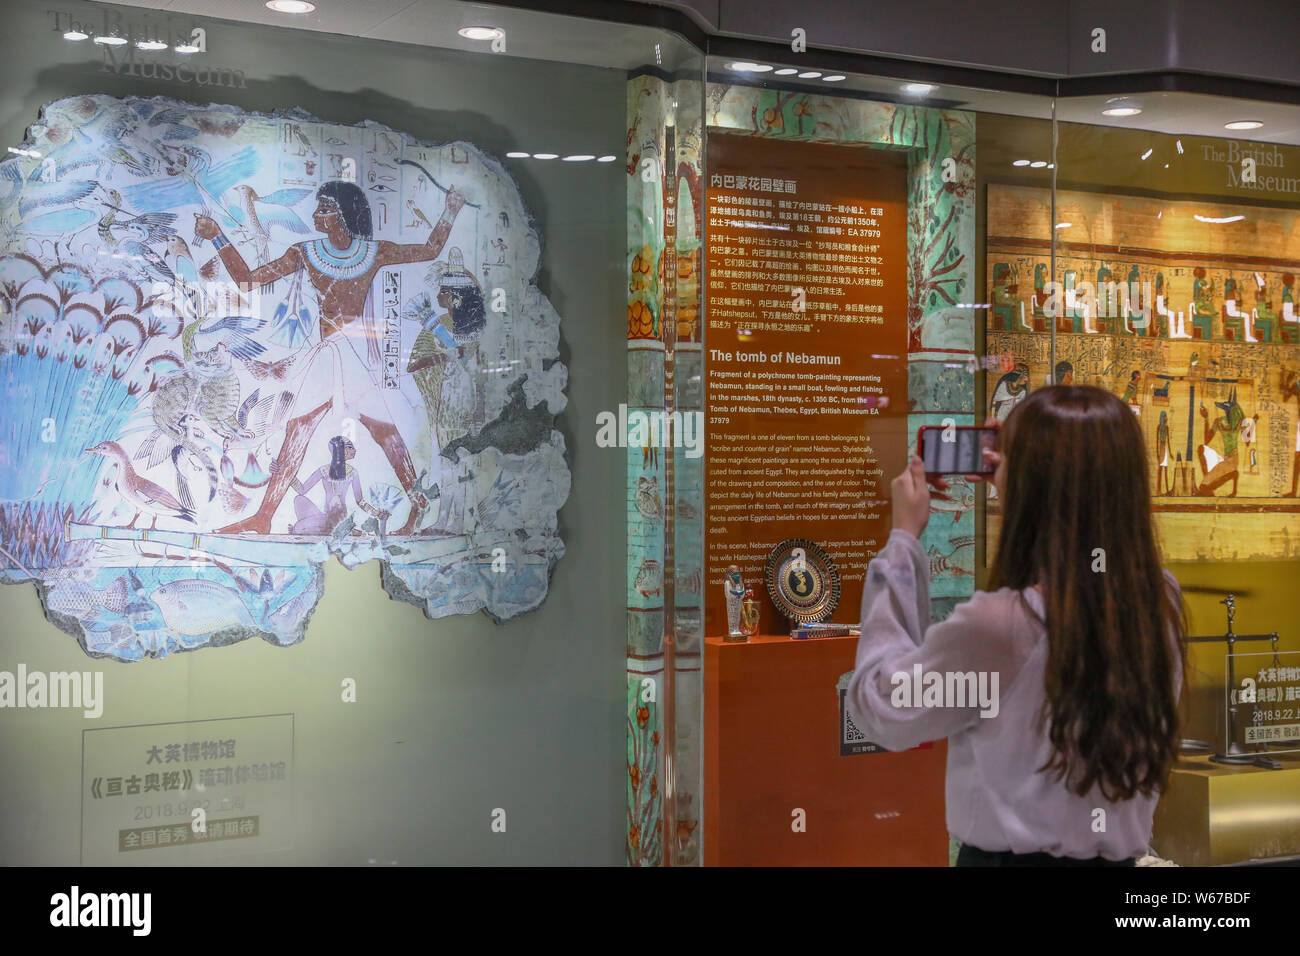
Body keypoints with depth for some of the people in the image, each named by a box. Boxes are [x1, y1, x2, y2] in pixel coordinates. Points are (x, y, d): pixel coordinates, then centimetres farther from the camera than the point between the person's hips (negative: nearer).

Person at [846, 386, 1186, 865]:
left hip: (1011, 853, -5)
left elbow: (878, 708, -14)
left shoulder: (997, 623, -29)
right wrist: (1020, 507, 12)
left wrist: (903, 537, -10)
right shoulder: (1161, 601, -10)